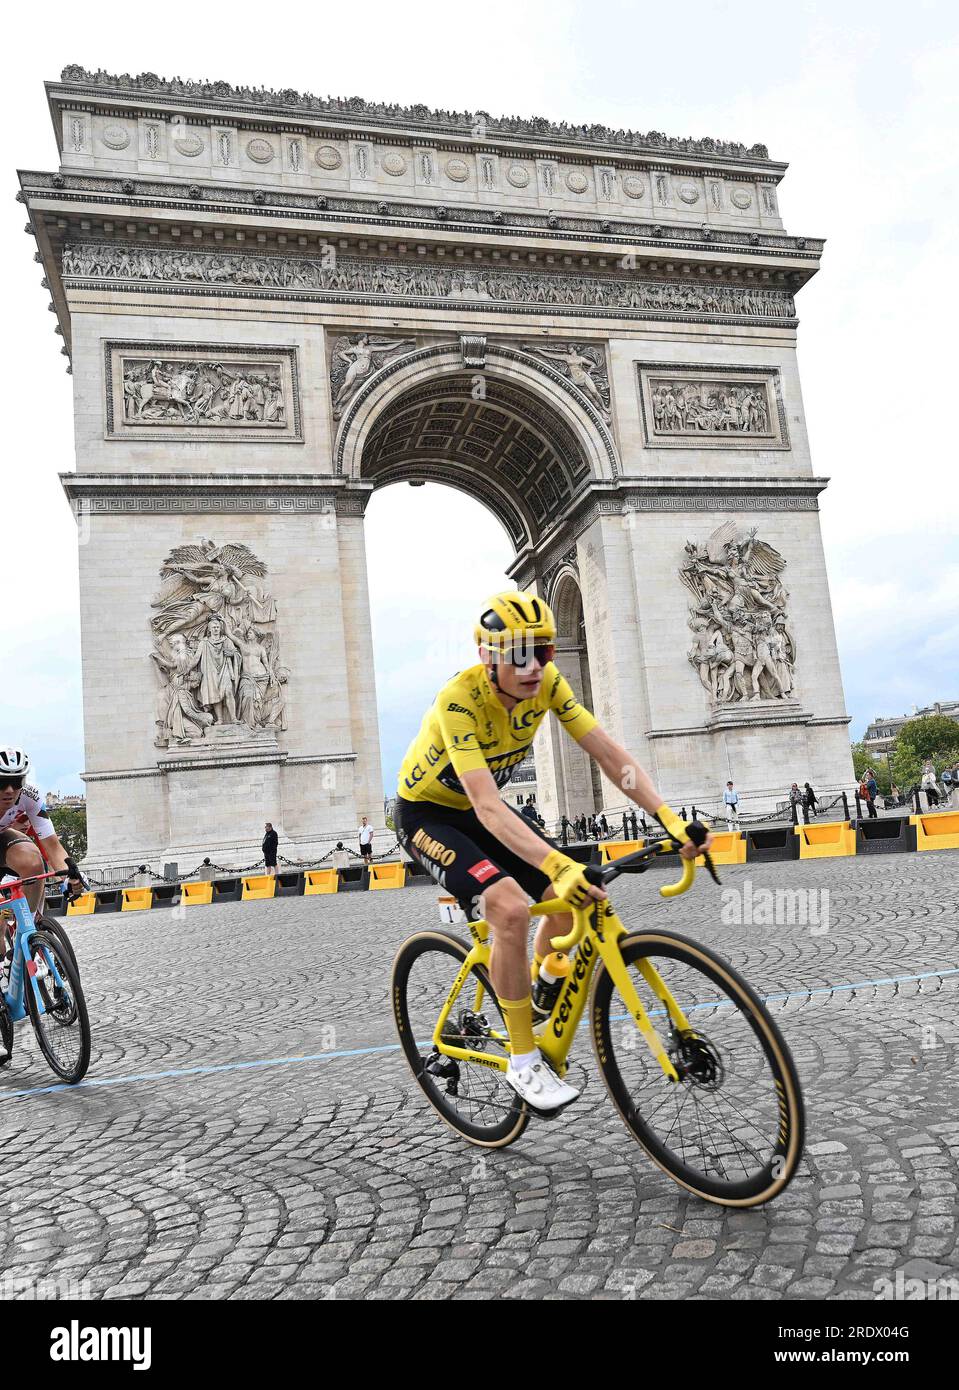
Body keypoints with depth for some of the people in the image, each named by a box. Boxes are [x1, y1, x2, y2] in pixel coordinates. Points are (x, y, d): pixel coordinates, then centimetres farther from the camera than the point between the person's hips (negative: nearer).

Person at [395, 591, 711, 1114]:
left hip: (478, 810, 6)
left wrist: (671, 819, -30)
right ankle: (523, 1062, -10)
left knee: (576, 898, -5)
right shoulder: (460, 700, -33)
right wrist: (558, 865, -55)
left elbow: (610, 754, -18)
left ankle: (535, 1002, 23)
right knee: (509, 906, -28)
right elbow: (488, 807, -43)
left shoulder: (547, 684, -16)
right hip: (426, 813, -6)